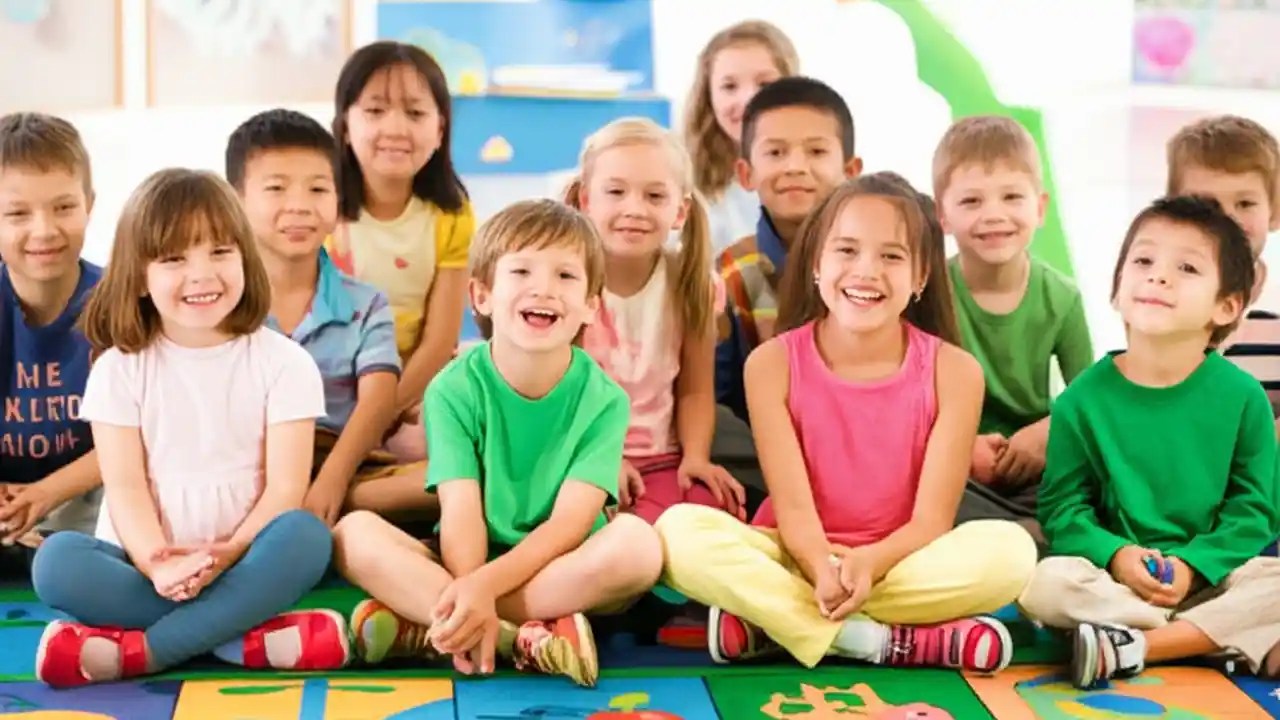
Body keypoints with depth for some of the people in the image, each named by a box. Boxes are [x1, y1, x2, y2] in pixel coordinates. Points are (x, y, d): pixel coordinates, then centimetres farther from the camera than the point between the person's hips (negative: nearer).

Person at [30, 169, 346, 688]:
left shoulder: (282, 362, 0)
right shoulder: (119, 368, 2)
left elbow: (286, 485, -6)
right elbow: (124, 484, -6)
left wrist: (228, 555, -23)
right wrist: (157, 563, -24)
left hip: (244, 561, 0)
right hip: (145, 564, 1)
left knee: (305, 536, -32)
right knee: (57, 560, -28)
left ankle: (136, 650, -29)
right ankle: (243, 636, -29)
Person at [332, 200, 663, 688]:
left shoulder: (603, 400, -7)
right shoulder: (453, 390, -6)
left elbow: (570, 523, -17)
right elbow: (462, 513, -15)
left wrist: (484, 585, -32)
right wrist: (470, 598, -35)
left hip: (563, 575, 0)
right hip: (463, 571, 1)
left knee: (636, 541, -31)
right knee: (355, 533, -23)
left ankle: (423, 629, -29)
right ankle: (528, 637, -33)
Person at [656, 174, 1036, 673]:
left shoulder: (953, 371, -7)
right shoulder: (773, 363, -7)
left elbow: (931, 519, -11)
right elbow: (793, 506, -12)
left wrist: (868, 564, -33)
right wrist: (825, 571, -34)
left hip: (900, 562, 0)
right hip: (799, 559, 0)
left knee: (1010, 549, -30)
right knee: (681, 529, -28)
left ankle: (768, 621, -25)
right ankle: (897, 641, -30)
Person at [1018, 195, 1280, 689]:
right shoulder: (1084, 397, -3)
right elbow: (1062, 503, -1)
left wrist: (1193, 565, -16)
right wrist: (1115, 554, -19)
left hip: (1210, 574, 1)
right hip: (1116, 576, -1)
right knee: (1044, 584, -30)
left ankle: (1133, 647, -25)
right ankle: (1238, 639, -24)